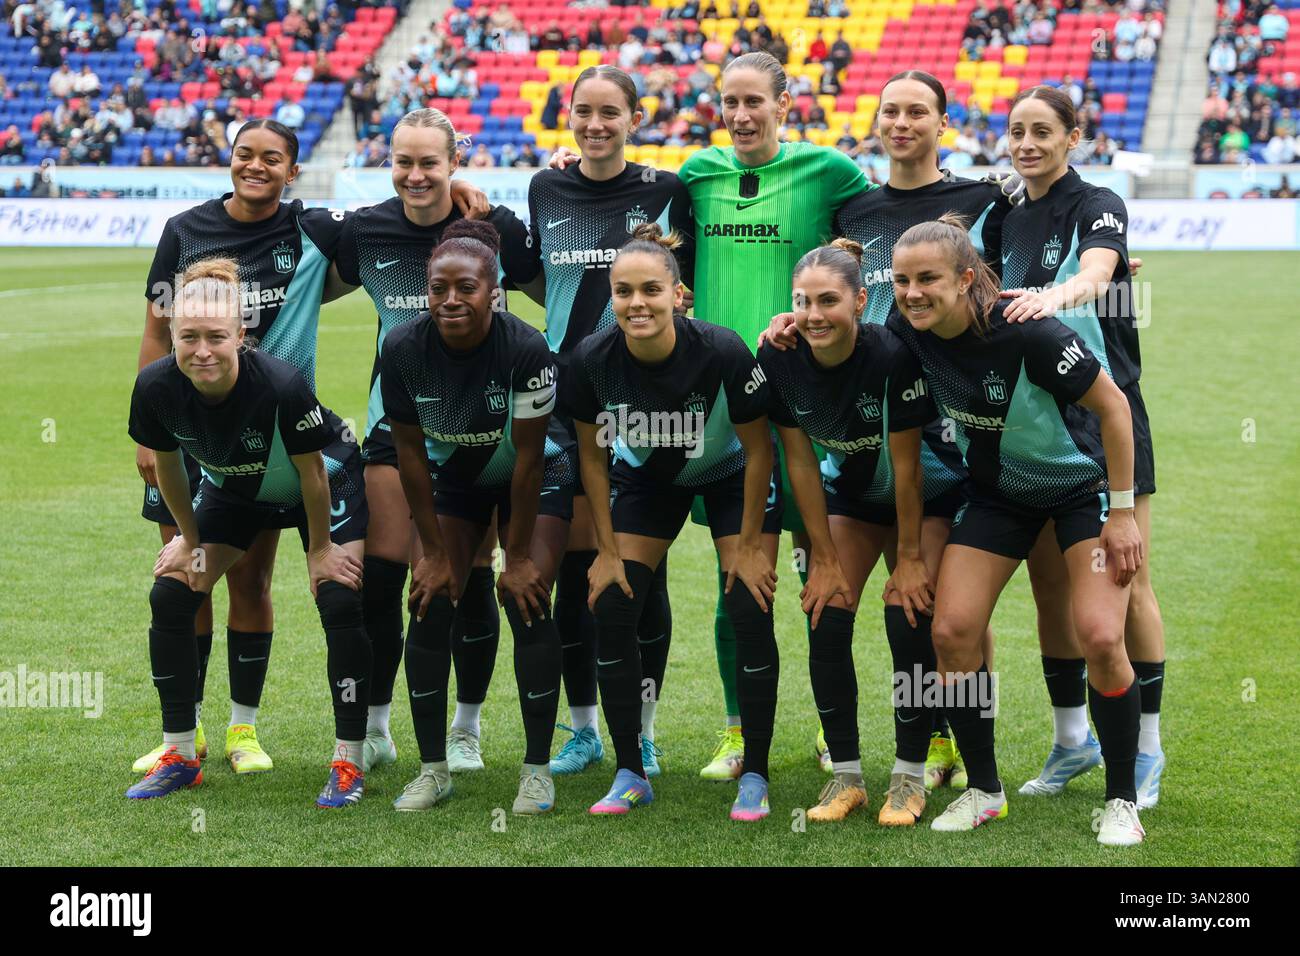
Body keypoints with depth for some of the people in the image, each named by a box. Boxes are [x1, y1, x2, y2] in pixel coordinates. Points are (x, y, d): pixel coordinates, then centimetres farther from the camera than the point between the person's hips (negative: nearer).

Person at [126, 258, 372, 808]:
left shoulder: (282, 386, -39)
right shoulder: (156, 387, -28)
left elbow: (311, 472, -23)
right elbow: (167, 465, -7)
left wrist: (320, 548, -13)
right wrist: (190, 539, 1)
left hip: (324, 487, -4)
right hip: (232, 489, 4)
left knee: (340, 603, -17)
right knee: (169, 597, -5)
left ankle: (348, 761, -4)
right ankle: (179, 756, 8)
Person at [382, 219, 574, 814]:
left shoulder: (526, 350, -31)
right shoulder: (404, 350, -23)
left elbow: (527, 459, -24)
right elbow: (410, 453, -13)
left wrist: (519, 556, -18)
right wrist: (435, 551, -9)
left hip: (536, 477, -3)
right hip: (454, 477, 3)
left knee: (527, 603, -14)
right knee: (430, 605, -6)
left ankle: (537, 769, -2)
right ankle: (433, 769, 4)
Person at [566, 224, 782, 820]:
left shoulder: (722, 352, -34)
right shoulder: (592, 361, -26)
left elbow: (758, 451, -19)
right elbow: (593, 456, -8)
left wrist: (749, 546, -14)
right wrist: (607, 549, -7)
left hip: (732, 475, -2)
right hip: (646, 475, 3)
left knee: (751, 617, -12)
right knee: (611, 614, -7)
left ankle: (754, 777, 3)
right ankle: (630, 775, 6)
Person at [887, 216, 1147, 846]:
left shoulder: (1026, 333, -32)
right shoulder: (906, 330, -17)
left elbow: (1112, 405, -22)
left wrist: (1121, 511, -19)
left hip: (1082, 483, -5)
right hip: (997, 491, 5)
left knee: (1100, 636, -17)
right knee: (951, 631, -7)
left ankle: (1122, 801, 2)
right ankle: (983, 790, 11)